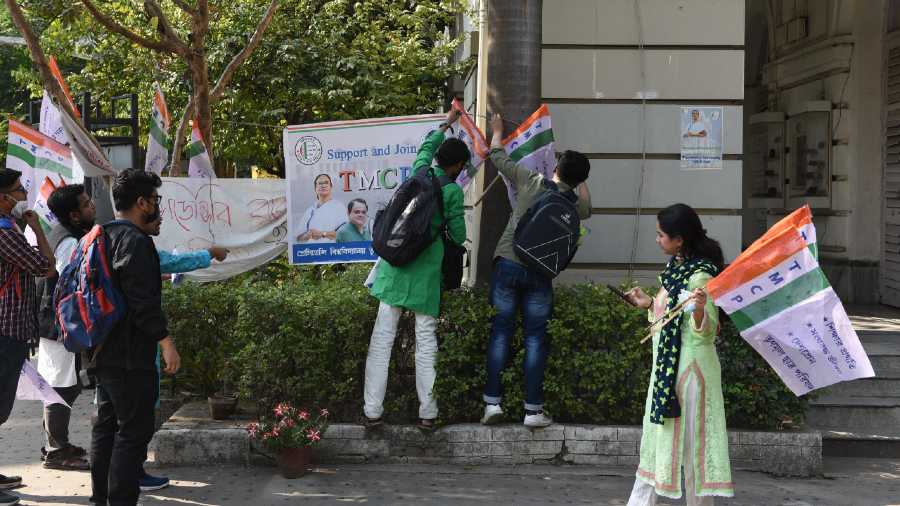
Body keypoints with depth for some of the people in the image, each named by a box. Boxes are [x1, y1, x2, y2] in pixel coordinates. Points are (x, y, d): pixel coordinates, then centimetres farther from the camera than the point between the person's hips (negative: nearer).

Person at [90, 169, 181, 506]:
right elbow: (143, 299, -23)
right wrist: (166, 342, -19)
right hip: (130, 354, -10)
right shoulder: (135, 241, -16)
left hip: (104, 352, 10)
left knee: (107, 425, 16)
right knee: (134, 431, -6)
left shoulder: (105, 236, 13)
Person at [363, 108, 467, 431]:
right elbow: (458, 235, 0)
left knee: (382, 338, 3)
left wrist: (445, 125, 45)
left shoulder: (421, 173, 8)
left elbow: (426, 147, 31)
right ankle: (428, 414, 6)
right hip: (426, 269, -4)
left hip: (396, 263, 4)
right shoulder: (453, 191, -5)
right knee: (426, 341, 3)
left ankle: (372, 411, 4)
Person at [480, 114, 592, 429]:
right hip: (539, 273, 0)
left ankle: (492, 402, 2)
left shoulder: (530, 181, 0)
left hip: (507, 264, 0)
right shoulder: (573, 203, 3)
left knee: (501, 333, 5)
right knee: (535, 338, 5)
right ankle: (533, 410, 4)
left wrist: (497, 131, 32)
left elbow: (497, 156, 14)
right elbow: (587, 210, 30)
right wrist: (581, 182, 37)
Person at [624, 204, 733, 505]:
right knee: (656, 437, 13)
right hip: (668, 366, 10)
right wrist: (649, 304, 20)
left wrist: (700, 308, -40)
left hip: (690, 366, -10)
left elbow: (705, 331, -22)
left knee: (690, 438, -1)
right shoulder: (676, 268, 9)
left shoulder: (699, 276, -19)